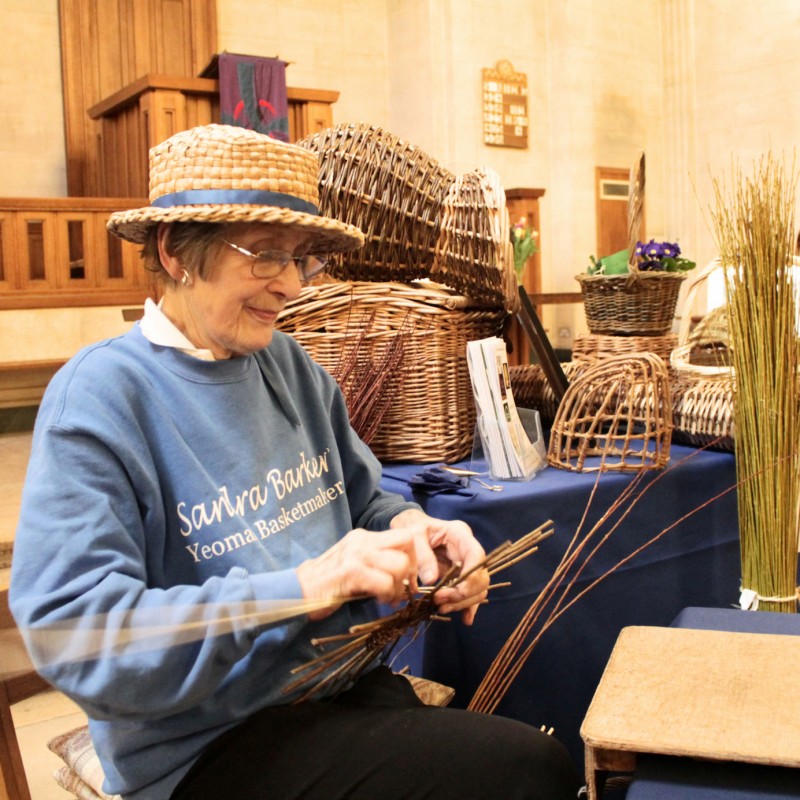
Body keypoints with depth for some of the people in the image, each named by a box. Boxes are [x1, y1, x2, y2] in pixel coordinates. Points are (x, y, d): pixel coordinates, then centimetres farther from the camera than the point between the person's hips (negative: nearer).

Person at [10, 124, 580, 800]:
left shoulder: (291, 365, 6)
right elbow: (72, 632, -20)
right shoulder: (99, 396, -14)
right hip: (208, 746, -6)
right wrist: (303, 586, -27)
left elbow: (362, 498, 17)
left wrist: (410, 527, -8)